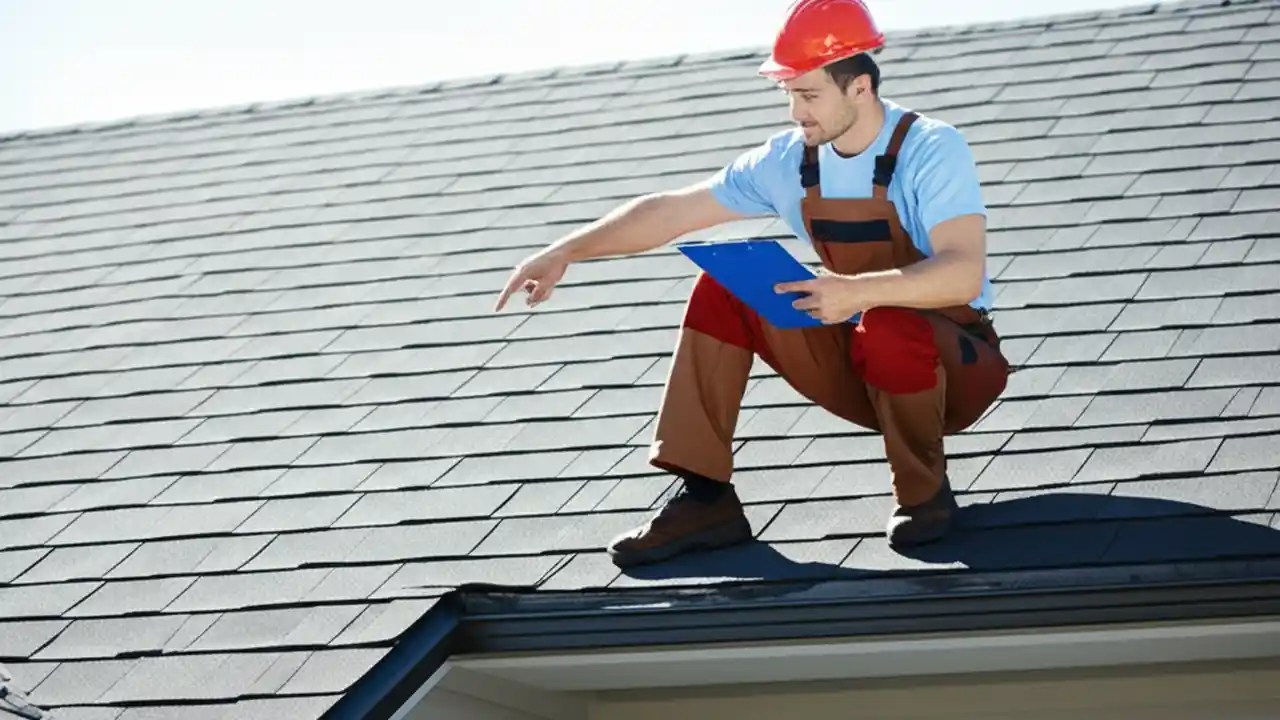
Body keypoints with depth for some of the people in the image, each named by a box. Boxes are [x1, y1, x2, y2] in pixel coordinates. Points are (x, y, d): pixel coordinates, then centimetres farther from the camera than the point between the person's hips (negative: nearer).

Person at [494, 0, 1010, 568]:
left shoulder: (932, 150, -20)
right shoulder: (789, 162, -3)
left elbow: (964, 273, -34)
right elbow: (672, 210, 0)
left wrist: (858, 292, -46)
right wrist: (566, 251, -8)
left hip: (951, 363, -6)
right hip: (859, 365, 6)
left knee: (888, 329, -39)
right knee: (723, 292, -8)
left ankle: (924, 494, -11)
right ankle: (704, 500, -8)